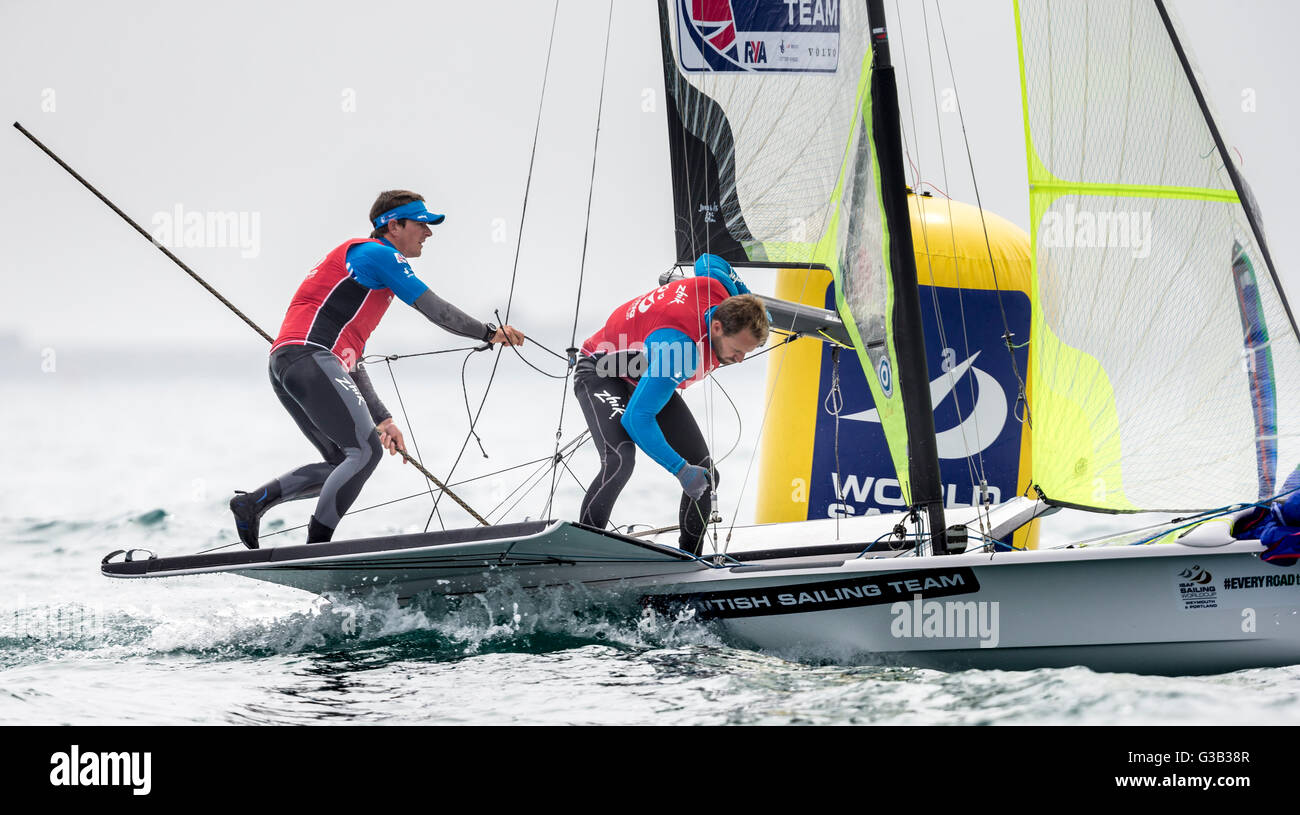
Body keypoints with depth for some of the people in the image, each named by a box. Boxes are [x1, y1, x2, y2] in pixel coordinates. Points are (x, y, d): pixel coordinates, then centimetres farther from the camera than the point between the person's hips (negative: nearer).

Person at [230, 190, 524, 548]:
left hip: (284, 367, 10)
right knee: (366, 450, -15)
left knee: (343, 463, 13)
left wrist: (382, 418, 28)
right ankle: (315, 548, -16)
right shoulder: (377, 253, 2)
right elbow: (434, 308, -6)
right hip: (309, 356, -10)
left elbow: (351, 361, 31)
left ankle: (252, 502, 8)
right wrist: (489, 332, 3)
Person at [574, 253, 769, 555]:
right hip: (601, 372, -8)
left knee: (704, 475, 0)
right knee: (621, 458, -36)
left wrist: (752, 302, 10)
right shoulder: (678, 348, -41)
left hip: (646, 376, 8)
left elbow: (707, 260, 8)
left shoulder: (718, 284, -20)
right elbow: (637, 418, -36)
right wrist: (680, 469, -36)